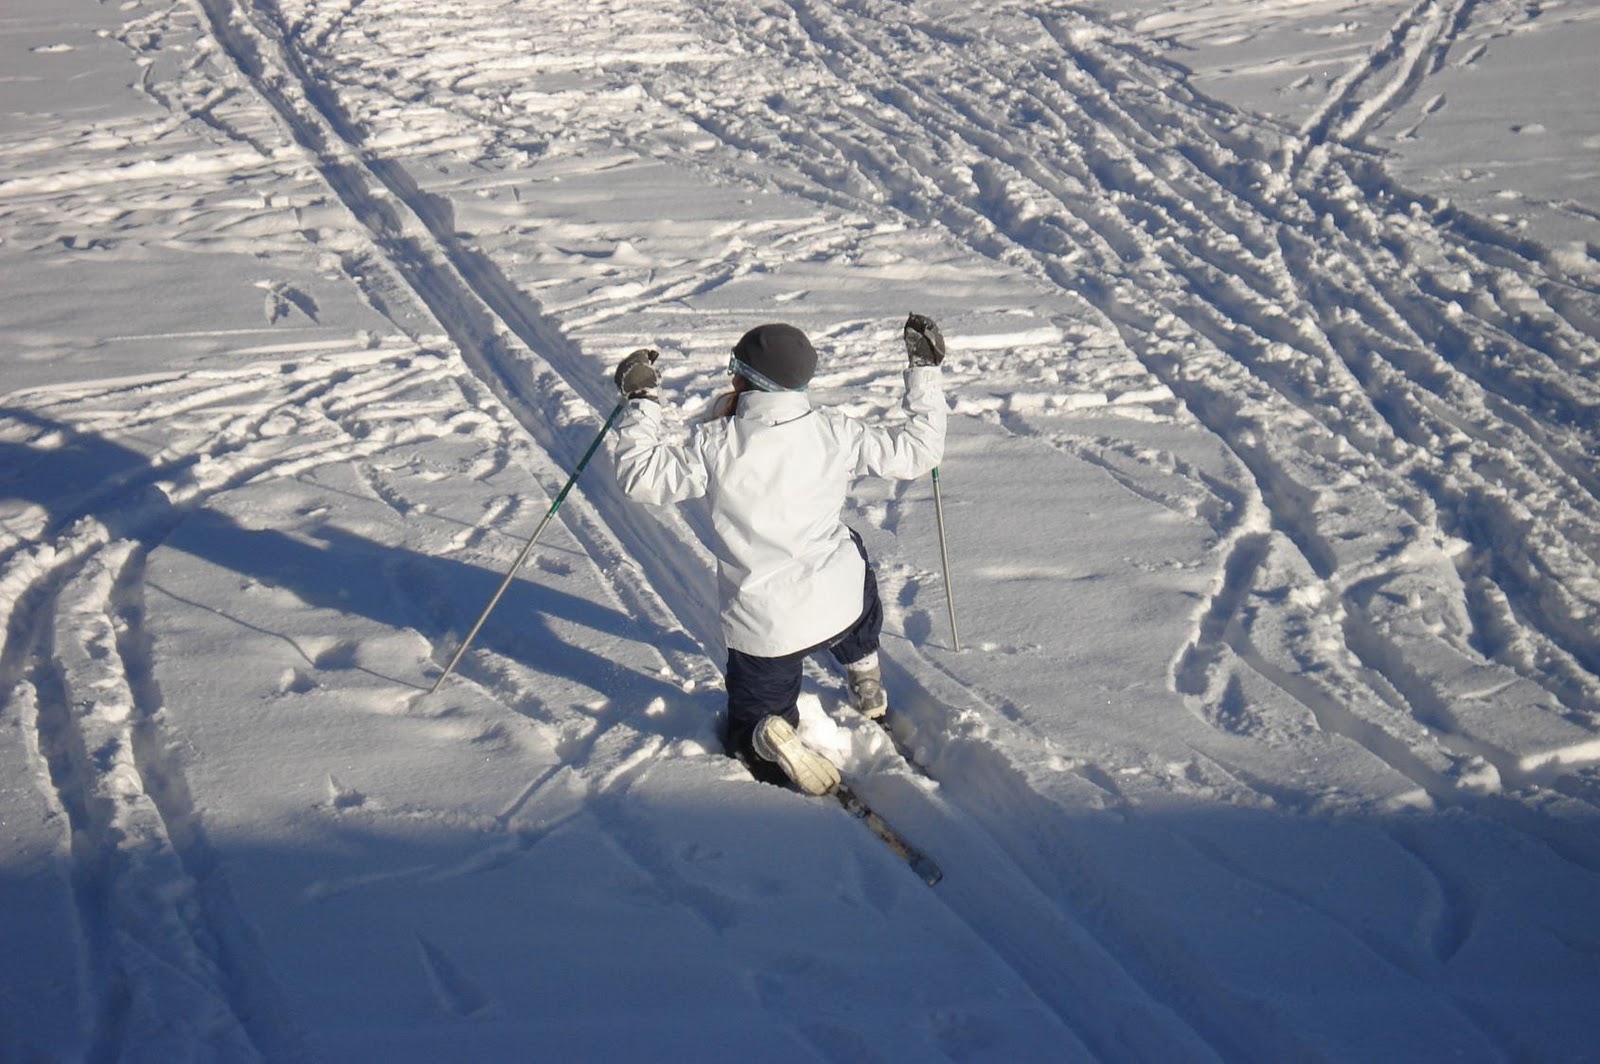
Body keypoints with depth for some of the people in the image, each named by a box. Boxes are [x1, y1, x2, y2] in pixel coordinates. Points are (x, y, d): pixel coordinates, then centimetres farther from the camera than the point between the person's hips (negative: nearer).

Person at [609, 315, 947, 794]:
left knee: (746, 726, 23)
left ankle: (767, 741, -13)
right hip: (839, 603, 2)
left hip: (761, 625, -2)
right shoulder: (834, 432, -11)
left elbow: (640, 476, -7)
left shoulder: (714, 444, -16)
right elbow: (918, 450, -1)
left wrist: (640, 400, 4)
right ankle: (867, 687, 41)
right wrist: (925, 369, 10)